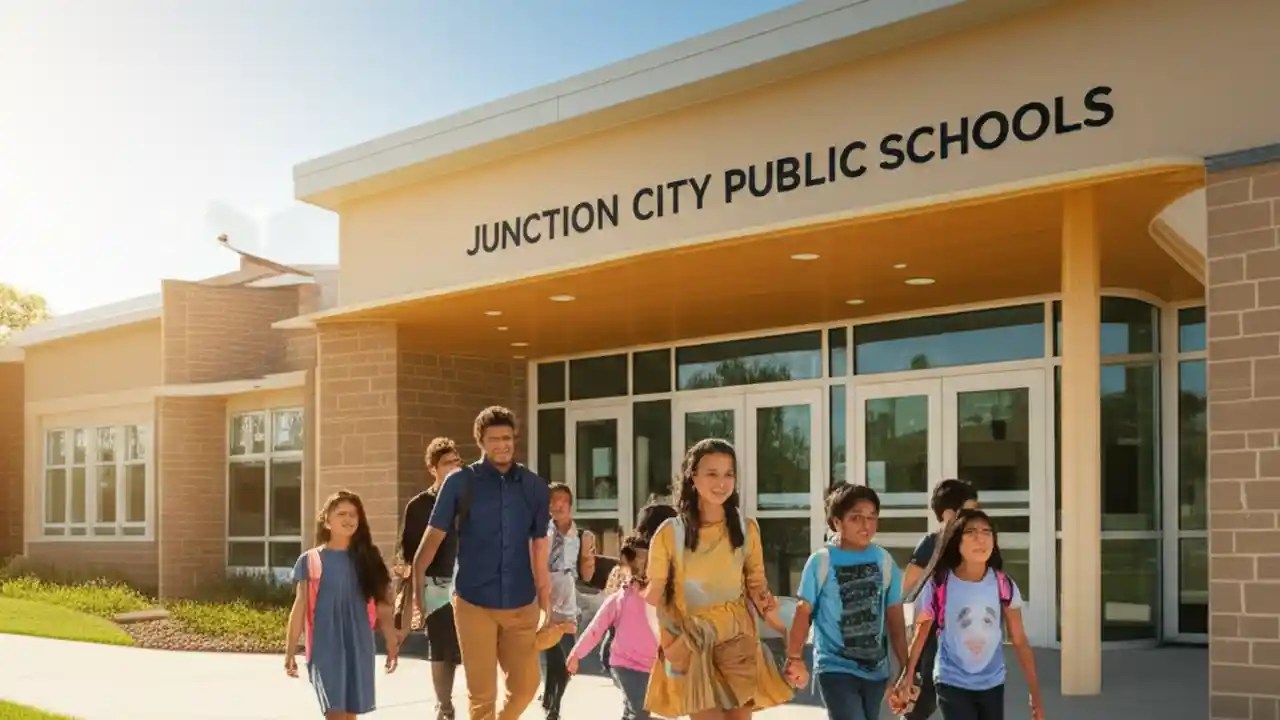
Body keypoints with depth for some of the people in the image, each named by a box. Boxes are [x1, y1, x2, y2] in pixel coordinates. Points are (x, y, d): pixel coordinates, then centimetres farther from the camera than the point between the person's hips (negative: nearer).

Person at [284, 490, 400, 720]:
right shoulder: (309, 561, 1)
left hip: (359, 646, 3)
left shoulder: (367, 559, 7)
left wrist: (392, 641, -1)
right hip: (325, 647, -3)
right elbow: (299, 609, 2)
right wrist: (290, 652, -1)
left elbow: (381, 605, 6)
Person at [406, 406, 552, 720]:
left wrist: (545, 596, 11)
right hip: (474, 603, -3)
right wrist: (415, 586, -14)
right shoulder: (460, 482, -3)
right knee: (482, 691, 2)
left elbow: (539, 545, 11)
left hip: (521, 603, 3)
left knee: (525, 685, 7)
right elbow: (433, 537, -5)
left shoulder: (534, 486, 5)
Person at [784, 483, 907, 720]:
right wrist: (795, 658, -16)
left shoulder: (884, 560, 1)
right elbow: (804, 611, -8)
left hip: (876, 668, 4)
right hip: (836, 668, -4)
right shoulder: (822, 561, -9)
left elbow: (895, 618, 6)